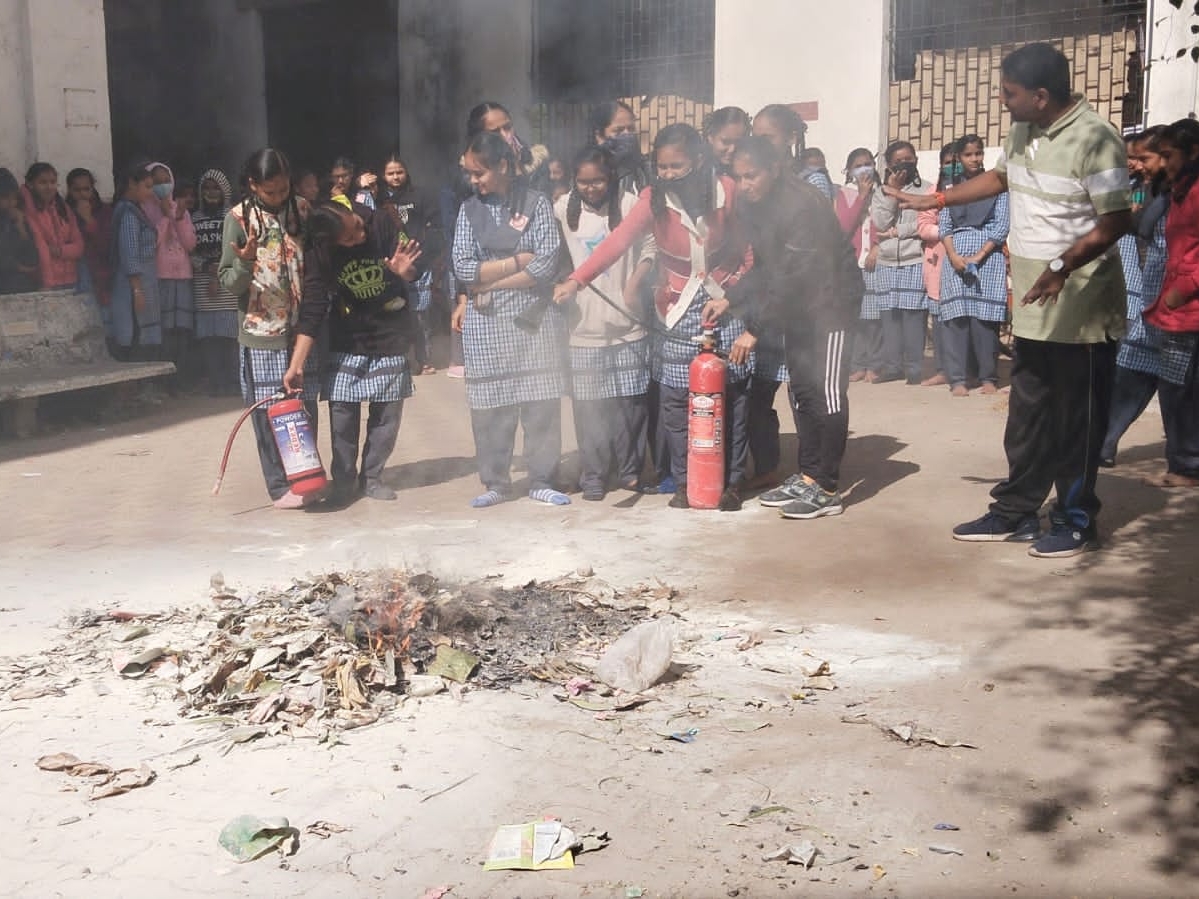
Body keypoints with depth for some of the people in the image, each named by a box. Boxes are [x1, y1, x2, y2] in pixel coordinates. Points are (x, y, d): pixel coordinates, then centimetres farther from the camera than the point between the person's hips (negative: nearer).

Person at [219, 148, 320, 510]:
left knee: (305, 407, 7)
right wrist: (244, 264, -27)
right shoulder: (239, 218, -5)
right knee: (270, 411, 2)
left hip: (302, 328, 3)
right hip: (263, 331, -3)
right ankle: (280, 486, 10)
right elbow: (229, 282, -6)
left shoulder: (302, 211, 5)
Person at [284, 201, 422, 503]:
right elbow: (312, 312, -20)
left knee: (387, 415, 6)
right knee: (343, 416, -5)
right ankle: (344, 479, 13)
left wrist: (403, 272, -24)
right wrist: (296, 365, -28)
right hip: (347, 345, -1)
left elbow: (412, 271, 1)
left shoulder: (380, 225, -15)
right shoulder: (319, 256, -18)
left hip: (391, 340, 1)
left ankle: (372, 476, 22)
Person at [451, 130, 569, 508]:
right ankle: (495, 483, 15)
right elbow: (462, 267, -2)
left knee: (541, 402, 0)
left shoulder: (536, 204, 0)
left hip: (533, 317, -2)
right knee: (490, 406, 4)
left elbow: (546, 265, -10)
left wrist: (487, 284, -9)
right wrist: (517, 261, -8)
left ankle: (542, 481, 12)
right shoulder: (469, 209, 7)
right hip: (485, 324, 2)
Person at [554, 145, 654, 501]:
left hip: (627, 323, 0)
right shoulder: (564, 208, 3)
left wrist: (633, 286, -9)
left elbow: (649, 249, 3)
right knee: (589, 405, 1)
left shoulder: (629, 205, -1)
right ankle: (593, 475, 11)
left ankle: (630, 469, 19)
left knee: (630, 401, 5)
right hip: (585, 324, 1)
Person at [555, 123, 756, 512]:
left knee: (731, 396, 1)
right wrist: (576, 280, -36)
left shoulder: (727, 191, -7)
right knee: (675, 399, -2)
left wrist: (731, 295, -11)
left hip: (725, 305, 0)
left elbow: (748, 250, 0)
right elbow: (617, 241, -22)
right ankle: (683, 482, 12)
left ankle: (731, 481, 13)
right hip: (677, 311, 0)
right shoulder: (654, 199, -9)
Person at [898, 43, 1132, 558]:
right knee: (1027, 415, 14)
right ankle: (1015, 511, 24)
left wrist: (1064, 265, -33)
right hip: (1032, 304, 8)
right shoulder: (1023, 133, 7)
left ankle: (1076, 521, 16)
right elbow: (1001, 177, 27)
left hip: (1080, 306, -8)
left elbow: (1117, 222, -22)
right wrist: (934, 201, 25)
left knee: (1075, 418, 3)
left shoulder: (1094, 140, -19)